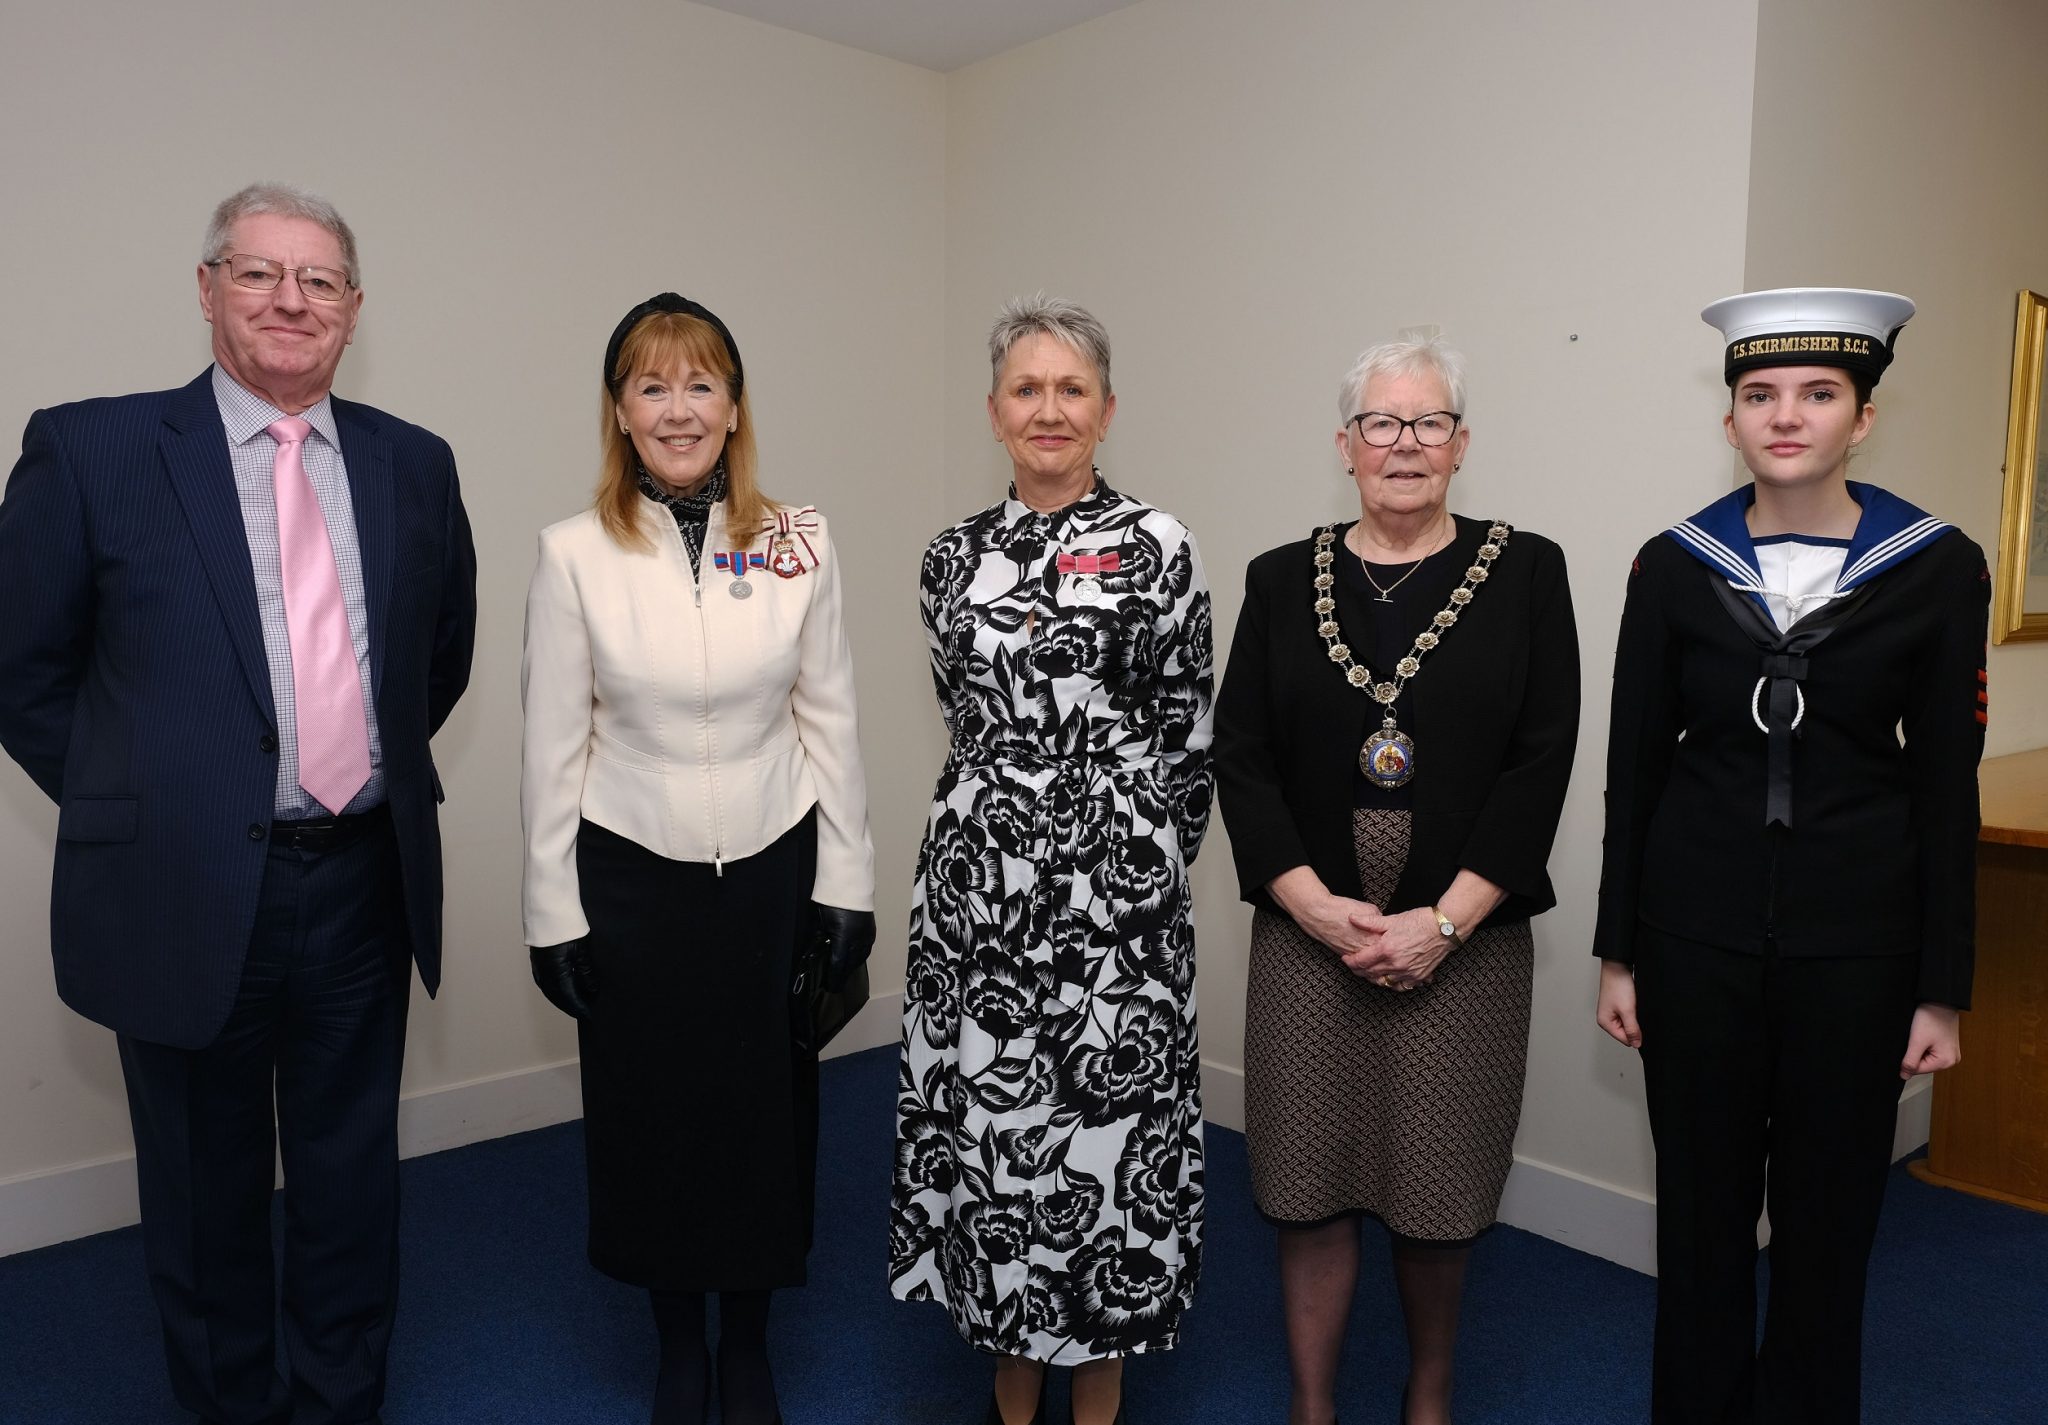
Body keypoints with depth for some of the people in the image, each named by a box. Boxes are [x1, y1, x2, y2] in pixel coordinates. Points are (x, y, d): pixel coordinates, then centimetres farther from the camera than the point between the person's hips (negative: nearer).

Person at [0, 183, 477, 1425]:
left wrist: (373, 771, 11)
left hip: (365, 885, 3)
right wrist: (136, 807, 0)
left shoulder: (413, 464, 3)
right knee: (207, 1191, 16)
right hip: (188, 895, -2)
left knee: (352, 1175, 17)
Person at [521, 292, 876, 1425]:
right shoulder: (574, 554, -5)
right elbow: (554, 745, -2)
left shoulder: (799, 544, -3)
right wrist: (553, 914, -2)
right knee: (650, 1114, 12)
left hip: (774, 872, 1)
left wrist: (847, 884, 0)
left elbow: (830, 723, 1)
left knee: (766, 1109, 11)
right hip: (631, 877, 0)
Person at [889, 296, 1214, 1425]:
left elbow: (1188, 737, 1)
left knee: (1105, 1122, 5)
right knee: (981, 1119, 11)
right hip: (974, 886, 4)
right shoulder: (953, 556, 7)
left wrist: (1139, 868, 6)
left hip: (1112, 892, -3)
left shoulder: (1155, 547, -4)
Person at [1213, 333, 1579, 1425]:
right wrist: (1319, 908, -10)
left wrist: (1443, 922, -11)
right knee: (1311, 1179, 8)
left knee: (1436, 1189, 11)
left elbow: (1542, 762, -4)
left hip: (1465, 942, -1)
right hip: (1308, 932, 1)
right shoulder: (1282, 580, 5)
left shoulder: (1525, 573, 1)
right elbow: (1239, 758, 1)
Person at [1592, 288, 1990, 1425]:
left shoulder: (1938, 569, -3)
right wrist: (1619, 952, 3)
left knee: (1827, 1214, 12)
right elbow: (1633, 767, 2)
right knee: (1700, 1206, 11)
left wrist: (1943, 988, -1)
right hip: (1697, 926, 1)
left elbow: (1946, 787, 0)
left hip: (1857, 938, 0)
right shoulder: (1672, 566, -1)